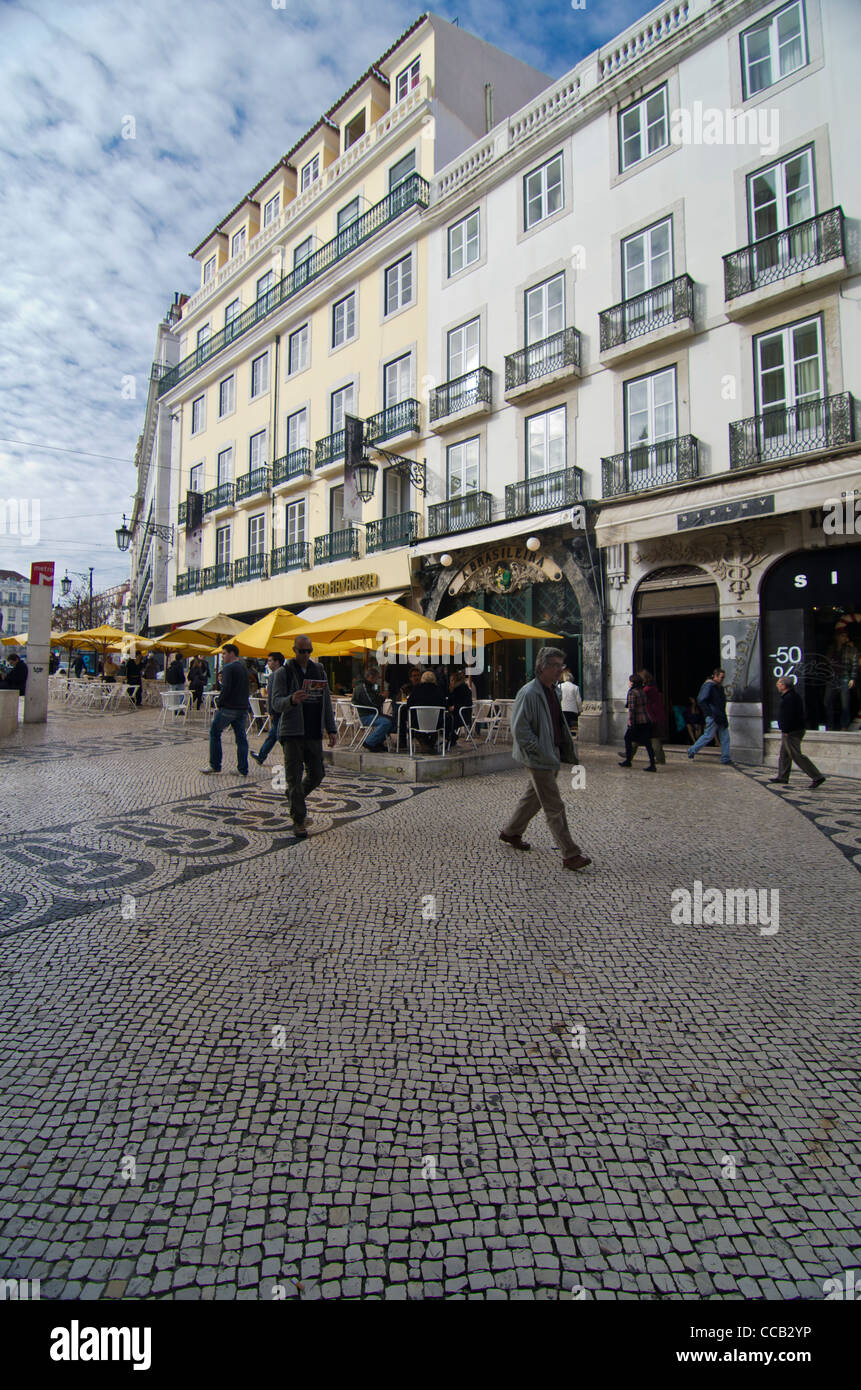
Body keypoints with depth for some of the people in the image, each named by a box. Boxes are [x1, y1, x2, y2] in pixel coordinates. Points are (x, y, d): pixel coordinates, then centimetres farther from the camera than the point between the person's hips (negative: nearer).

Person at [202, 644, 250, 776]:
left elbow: (226, 689, -19)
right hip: (243, 708, 7)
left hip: (228, 708, -7)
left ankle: (215, 765, 11)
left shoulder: (228, 668, -12)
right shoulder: (244, 668, 14)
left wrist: (219, 702, -7)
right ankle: (243, 769, 6)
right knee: (241, 737, 7)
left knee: (214, 733, 9)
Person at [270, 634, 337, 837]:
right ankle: (299, 821, 6)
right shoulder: (283, 672, -1)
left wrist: (332, 729, 10)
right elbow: (276, 703, -9)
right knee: (294, 777, -3)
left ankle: (293, 798, 35)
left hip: (314, 733, 4)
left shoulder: (319, 670, 12)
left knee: (317, 774, 8)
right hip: (292, 733, -4)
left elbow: (327, 702, 15)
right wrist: (292, 700, -31)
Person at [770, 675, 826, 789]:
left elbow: (789, 716, -26)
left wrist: (786, 731, -24)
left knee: (797, 755, -9)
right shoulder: (791, 695, 14)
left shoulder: (790, 697, -20)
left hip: (792, 732, -11)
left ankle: (817, 777, -8)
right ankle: (782, 777, 26)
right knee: (784, 754, 18)